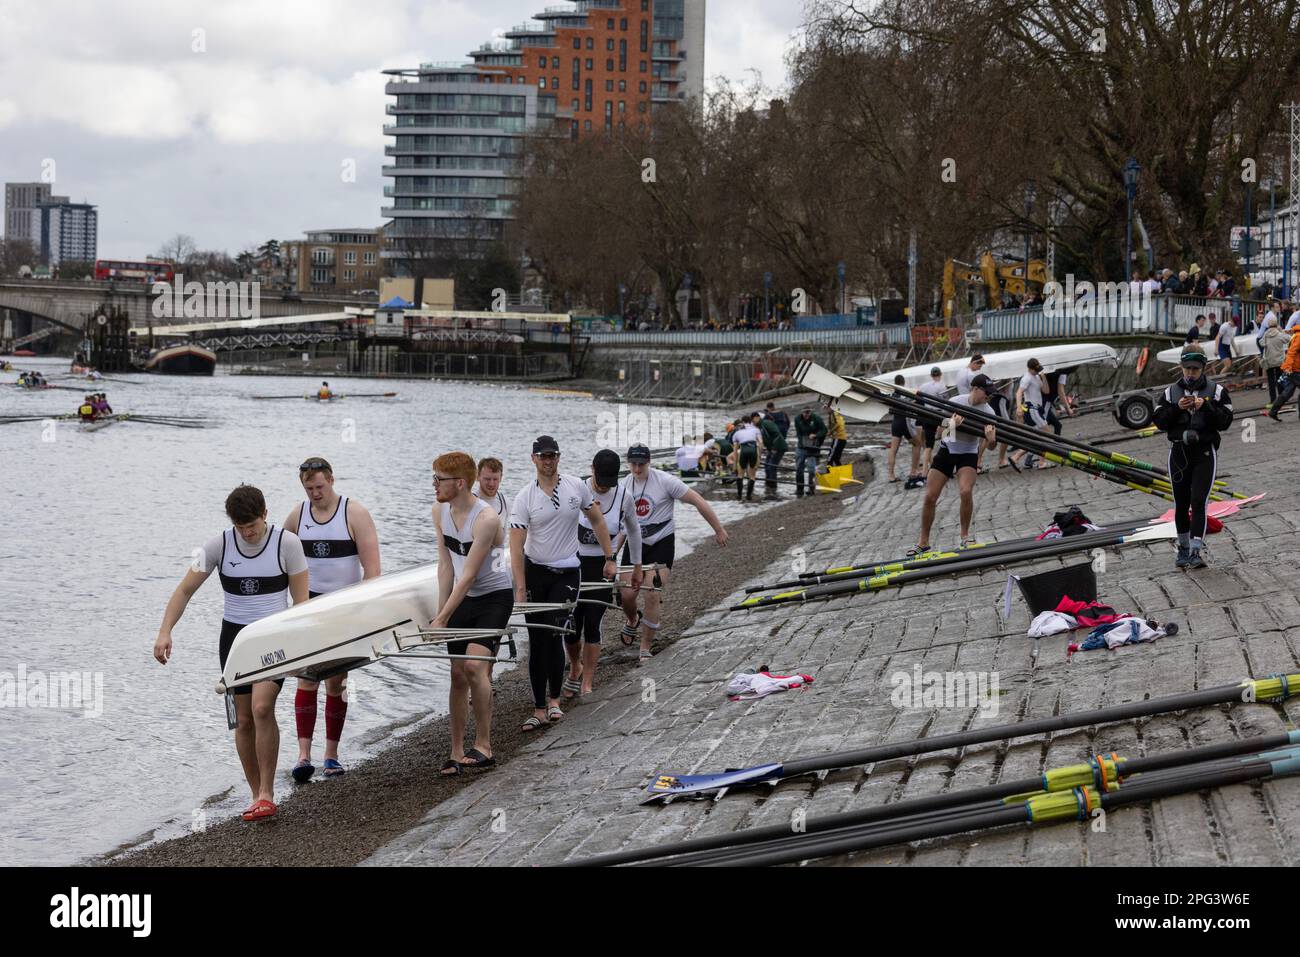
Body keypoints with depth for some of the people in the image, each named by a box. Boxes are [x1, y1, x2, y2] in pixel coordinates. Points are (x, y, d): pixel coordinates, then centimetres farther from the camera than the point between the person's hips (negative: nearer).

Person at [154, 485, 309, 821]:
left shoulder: (287, 544, -9)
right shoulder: (218, 545, -5)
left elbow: (301, 600, -4)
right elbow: (185, 590, -1)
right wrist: (165, 632, -13)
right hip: (234, 635, 3)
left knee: (262, 707, -23)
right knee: (243, 720, 4)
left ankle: (267, 793, -16)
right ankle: (257, 796, 16)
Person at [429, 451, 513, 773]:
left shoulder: (486, 519, -24)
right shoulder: (440, 512, -1)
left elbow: (469, 576, -24)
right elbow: (446, 565, 3)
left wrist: (442, 620, -23)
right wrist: (440, 612, -3)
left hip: (494, 598, -7)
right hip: (463, 599, 7)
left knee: (475, 665, -22)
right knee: (458, 674, 4)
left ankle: (483, 746, -17)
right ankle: (457, 752, 12)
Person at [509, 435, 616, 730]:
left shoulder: (577, 487, -2)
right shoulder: (524, 498, -8)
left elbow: (597, 520, 12)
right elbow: (516, 545, -12)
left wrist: (610, 558, 8)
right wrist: (520, 588, -20)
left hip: (566, 573, 0)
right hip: (534, 572, 0)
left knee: (553, 635, -12)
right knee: (536, 640, 2)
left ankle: (554, 699, 5)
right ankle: (539, 709, 8)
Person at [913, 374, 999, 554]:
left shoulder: (988, 412, -11)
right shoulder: (955, 402, -9)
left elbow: (990, 446, -15)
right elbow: (942, 427, -12)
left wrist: (991, 439, -40)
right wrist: (952, 423, -35)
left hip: (968, 454, -1)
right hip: (947, 450, 1)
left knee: (966, 492, -27)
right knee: (930, 497, -3)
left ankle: (965, 536, -7)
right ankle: (923, 542, 10)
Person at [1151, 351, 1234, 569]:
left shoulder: (1216, 391, 2)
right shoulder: (1170, 393, 7)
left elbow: (1226, 420, -6)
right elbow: (1159, 421, 1)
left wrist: (1205, 406, -18)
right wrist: (1176, 408, -13)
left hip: (1205, 454, -3)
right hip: (1178, 453, 3)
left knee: (1199, 502, -14)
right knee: (1181, 504, 9)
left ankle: (1196, 551, -17)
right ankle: (1183, 549, 24)